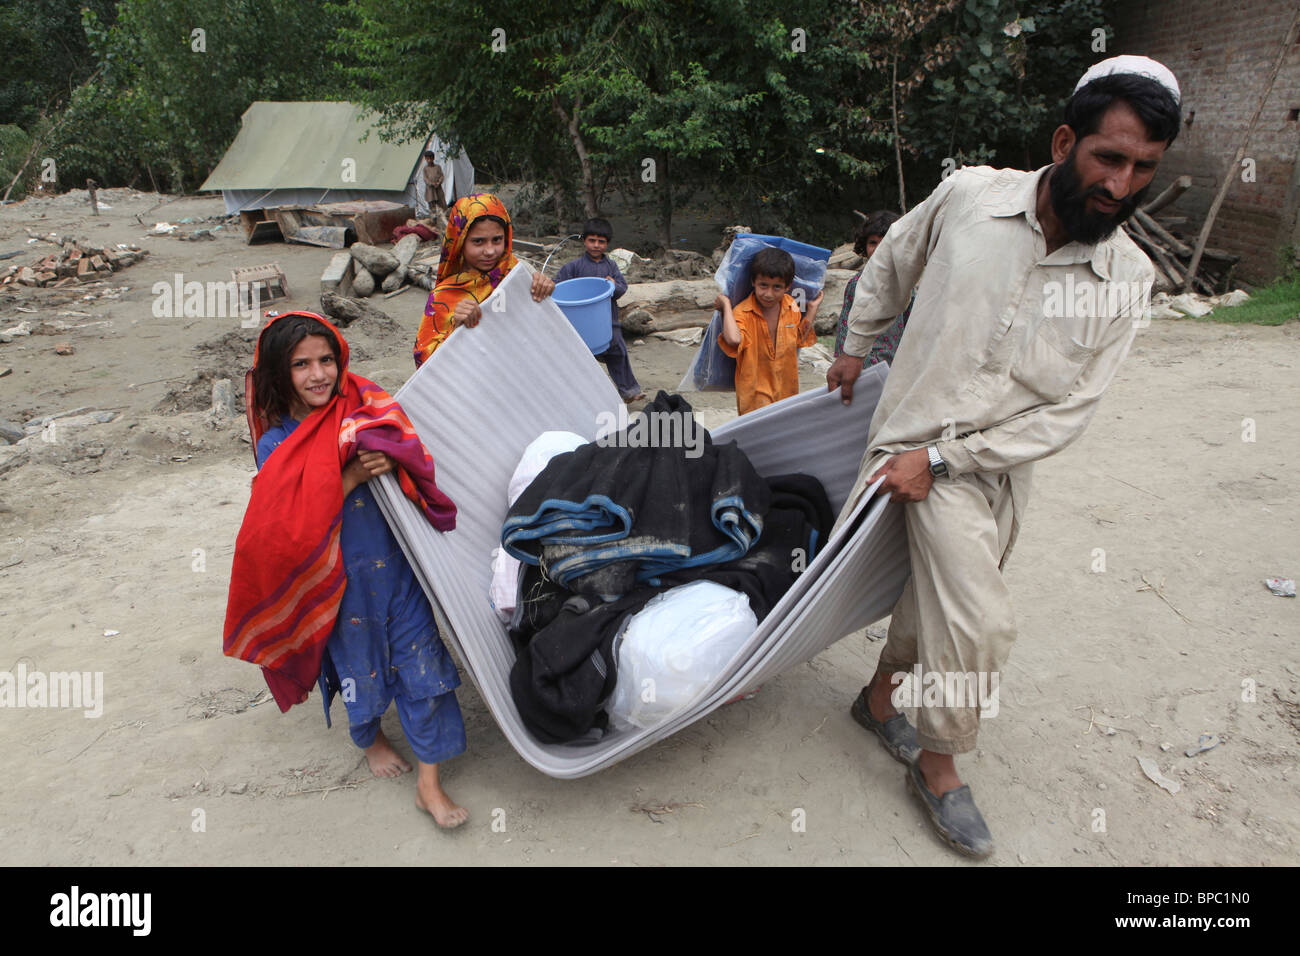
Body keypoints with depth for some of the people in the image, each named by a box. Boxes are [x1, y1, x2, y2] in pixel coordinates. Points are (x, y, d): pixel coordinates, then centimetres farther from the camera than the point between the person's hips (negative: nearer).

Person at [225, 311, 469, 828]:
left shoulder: (364, 406, -4)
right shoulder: (275, 445, -9)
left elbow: (417, 465, 2)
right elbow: (289, 526, -17)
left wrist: (388, 456, -19)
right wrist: (350, 479, -25)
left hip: (398, 562, 2)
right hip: (342, 580, -1)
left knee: (423, 663, 2)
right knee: (358, 665, 18)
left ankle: (429, 783, 16)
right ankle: (370, 738, 51)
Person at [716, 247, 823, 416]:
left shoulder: (791, 306, 0)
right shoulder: (743, 312, -18)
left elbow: (799, 340, 12)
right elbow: (734, 339, -40)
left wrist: (812, 309, 8)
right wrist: (726, 306, -28)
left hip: (786, 388, 5)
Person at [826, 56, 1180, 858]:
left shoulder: (1128, 278, -8)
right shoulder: (968, 196, -11)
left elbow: (1067, 413, -8)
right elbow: (890, 266, 9)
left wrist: (941, 457, -15)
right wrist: (856, 347, 20)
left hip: (1004, 464, 3)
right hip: (920, 440, -3)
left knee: (939, 588, 18)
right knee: (980, 622, -13)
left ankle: (882, 695, 44)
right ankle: (937, 764, 10)